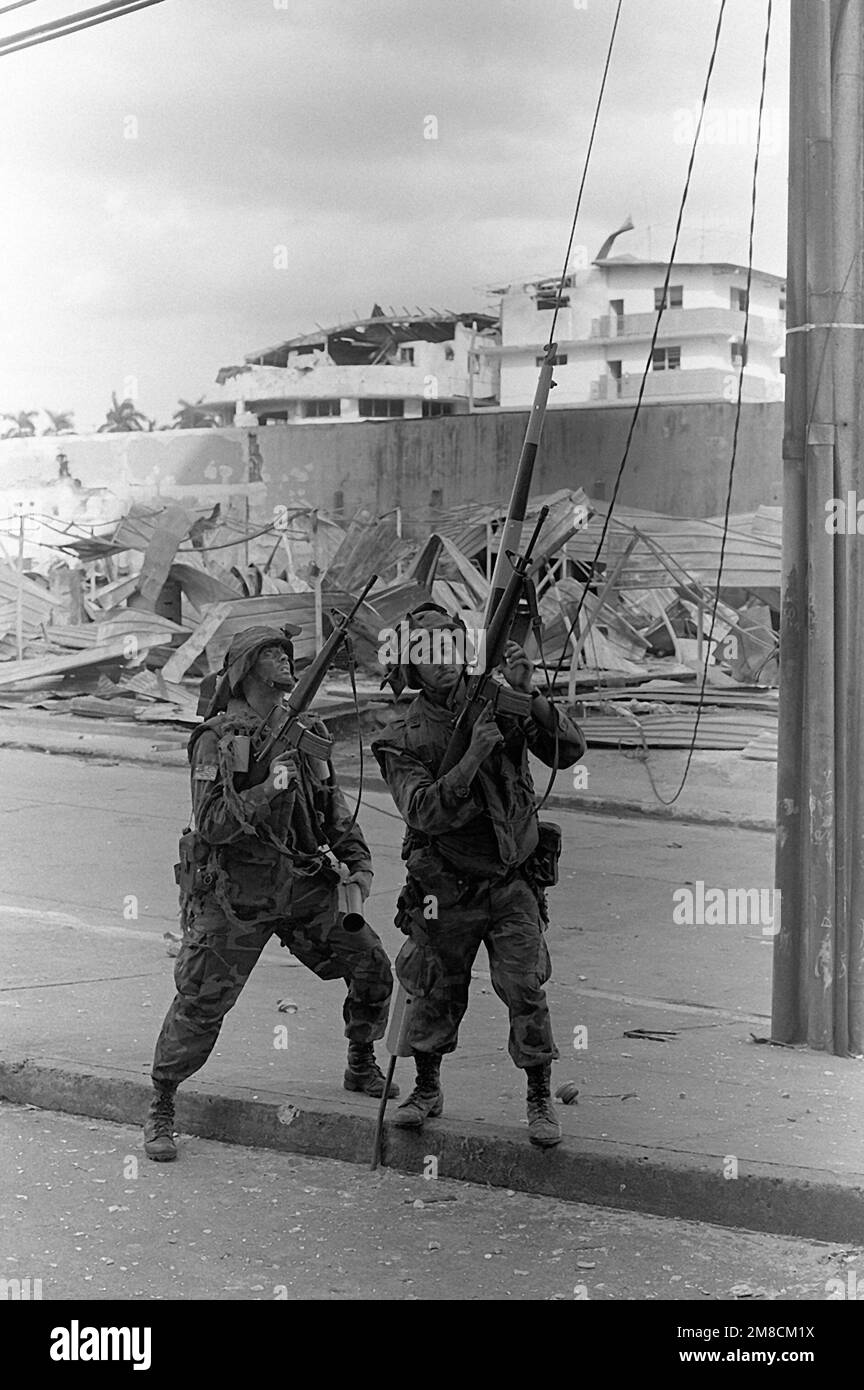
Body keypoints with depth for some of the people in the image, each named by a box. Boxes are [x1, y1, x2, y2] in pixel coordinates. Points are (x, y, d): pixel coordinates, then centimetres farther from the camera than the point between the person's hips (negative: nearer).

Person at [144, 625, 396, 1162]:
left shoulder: (305, 731, 10)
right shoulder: (217, 739, -8)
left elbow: (334, 808, 18)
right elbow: (212, 824, -16)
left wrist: (357, 861, 5)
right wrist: (267, 791, -28)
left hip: (307, 886, 5)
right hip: (236, 895, -5)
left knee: (372, 968, 4)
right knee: (200, 1004, -6)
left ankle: (363, 1068, 28)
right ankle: (161, 1111, 9)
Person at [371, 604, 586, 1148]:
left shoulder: (499, 704, -4)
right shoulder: (402, 740, -8)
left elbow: (569, 752, -12)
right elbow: (425, 812, -22)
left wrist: (529, 697, -26)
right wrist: (473, 757, -35)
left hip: (513, 882, 0)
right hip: (448, 889, 0)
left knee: (525, 989, -7)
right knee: (439, 994, 10)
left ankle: (540, 1099, 9)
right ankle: (427, 1088, 33)